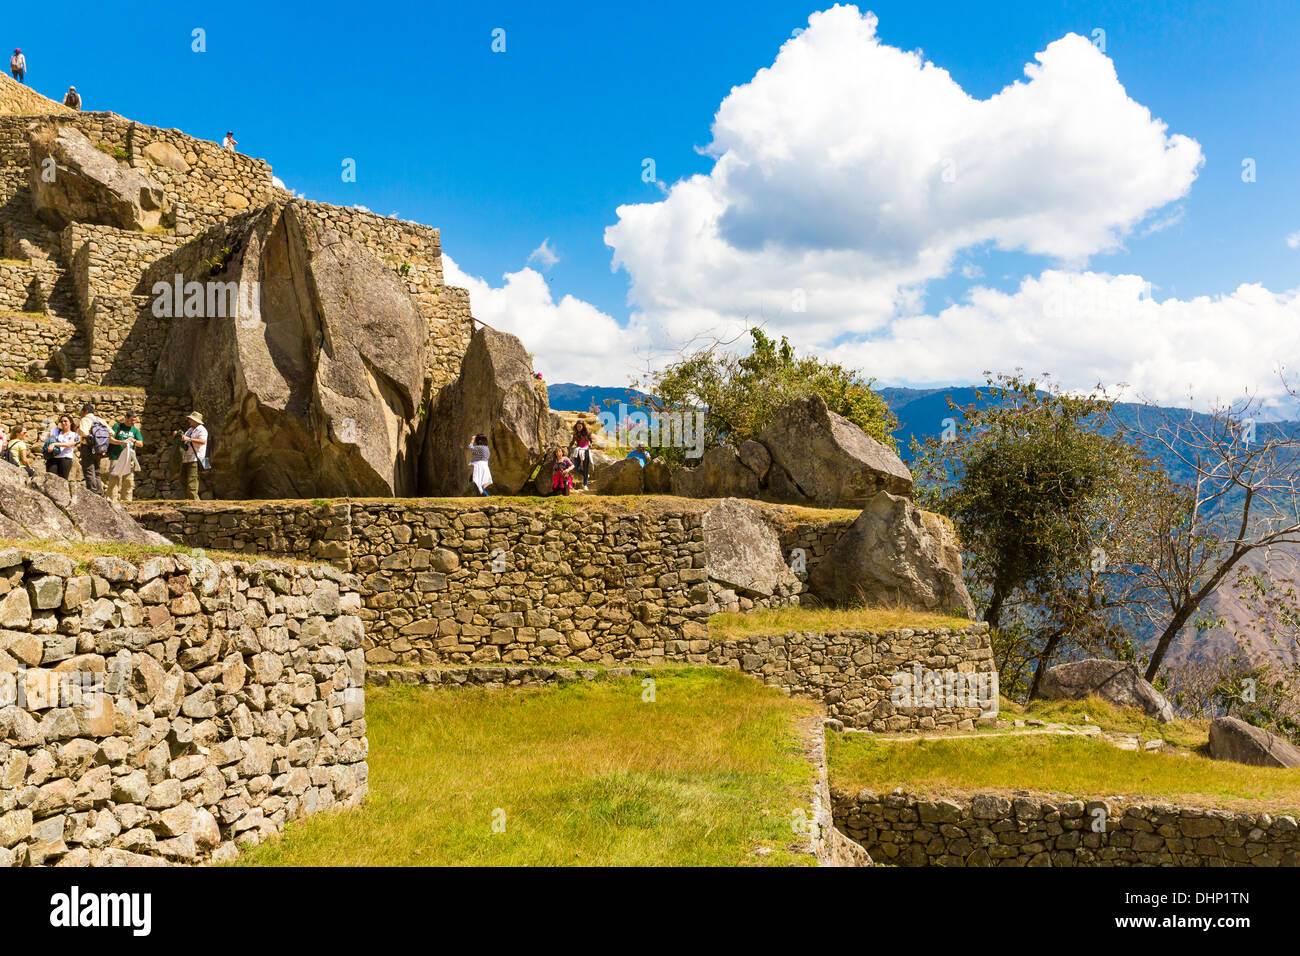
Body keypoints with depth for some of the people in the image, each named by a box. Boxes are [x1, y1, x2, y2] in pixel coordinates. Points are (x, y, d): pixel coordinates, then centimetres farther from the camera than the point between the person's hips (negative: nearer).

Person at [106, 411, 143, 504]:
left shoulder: (135, 430, 15)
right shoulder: (117, 426, 6)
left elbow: (141, 444, 9)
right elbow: (110, 439, -1)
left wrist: (134, 440, -12)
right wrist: (121, 442, -17)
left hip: (129, 459, 3)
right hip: (116, 457, -3)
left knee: (129, 480, 2)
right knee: (114, 479, -9)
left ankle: (127, 499, 8)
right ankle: (112, 499, -9)